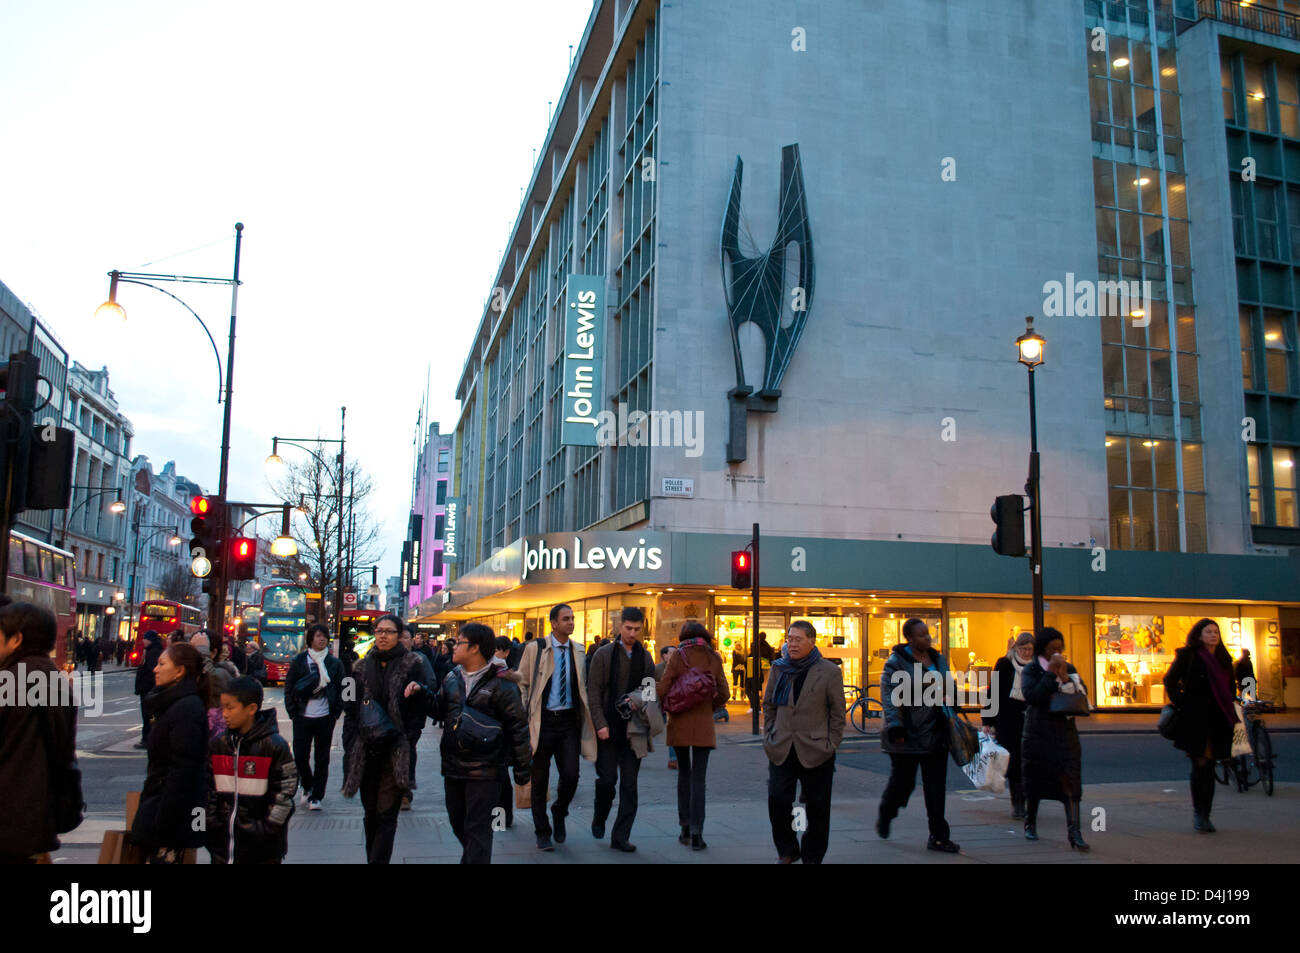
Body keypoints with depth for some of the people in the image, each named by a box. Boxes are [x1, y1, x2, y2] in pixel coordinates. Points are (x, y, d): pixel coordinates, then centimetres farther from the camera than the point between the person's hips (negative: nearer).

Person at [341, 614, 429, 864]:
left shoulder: (411, 665, -1)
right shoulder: (363, 667, 9)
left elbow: (421, 711, -2)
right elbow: (353, 709, 15)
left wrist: (419, 690, -23)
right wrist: (350, 747, 9)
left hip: (396, 750, -4)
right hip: (366, 750, 4)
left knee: (386, 814, -7)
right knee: (370, 812, 10)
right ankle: (372, 857, 22)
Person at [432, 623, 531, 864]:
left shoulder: (500, 683, -12)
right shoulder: (453, 677, 8)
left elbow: (518, 726, -10)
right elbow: (439, 709, 15)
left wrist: (522, 767, -8)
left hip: (485, 770, -7)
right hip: (453, 766, 7)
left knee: (477, 829, -3)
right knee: (458, 823, 20)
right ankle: (470, 856, 43)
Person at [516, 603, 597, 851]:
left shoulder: (578, 651, 8)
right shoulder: (535, 648, -3)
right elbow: (522, 684, 1)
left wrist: (585, 717, 8)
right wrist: (524, 717, -6)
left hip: (569, 721, 2)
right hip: (543, 720, -2)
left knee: (571, 776, -5)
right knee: (540, 779, 6)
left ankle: (559, 813, 26)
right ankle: (543, 832, 21)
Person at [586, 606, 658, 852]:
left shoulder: (645, 657, 9)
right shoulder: (604, 654, 0)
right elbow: (593, 692, -3)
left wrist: (639, 700, -8)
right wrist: (600, 724, -11)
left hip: (632, 729, 3)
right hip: (607, 728, -2)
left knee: (629, 783, 1)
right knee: (608, 778, -3)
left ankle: (620, 836, 8)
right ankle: (599, 819, 26)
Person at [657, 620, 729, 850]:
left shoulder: (677, 656, -4)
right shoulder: (713, 658, 2)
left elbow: (662, 689, -8)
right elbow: (723, 694, 4)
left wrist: (668, 707, 11)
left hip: (679, 724, 0)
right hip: (704, 725, 0)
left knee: (683, 774, 15)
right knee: (699, 778, 2)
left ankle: (685, 828, 14)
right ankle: (696, 834, -3)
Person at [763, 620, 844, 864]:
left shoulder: (829, 672, -3)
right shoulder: (779, 668, 7)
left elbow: (838, 713, 0)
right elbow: (768, 705, 16)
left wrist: (830, 745, -4)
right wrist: (769, 737, 10)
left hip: (816, 752, -3)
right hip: (782, 750, 3)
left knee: (817, 807, 5)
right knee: (777, 800, -1)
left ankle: (812, 857, 22)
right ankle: (787, 852, 20)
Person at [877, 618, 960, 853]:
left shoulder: (938, 659, 10)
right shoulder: (896, 663, -9)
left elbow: (949, 690, 20)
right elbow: (889, 697, -13)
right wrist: (895, 727, -20)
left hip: (936, 734, 5)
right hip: (908, 735, -5)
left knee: (936, 785, 5)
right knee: (903, 781, 5)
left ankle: (938, 837, 11)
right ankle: (884, 816, 33)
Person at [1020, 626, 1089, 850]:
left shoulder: (1069, 669, 8)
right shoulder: (1030, 670, -2)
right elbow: (1032, 696, -19)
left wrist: (1064, 677, -14)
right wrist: (1051, 673, -17)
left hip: (1065, 733, 2)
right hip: (1038, 733, -2)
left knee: (1070, 780, -9)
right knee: (1035, 780, 10)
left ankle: (1074, 833, -11)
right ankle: (1030, 823, 29)